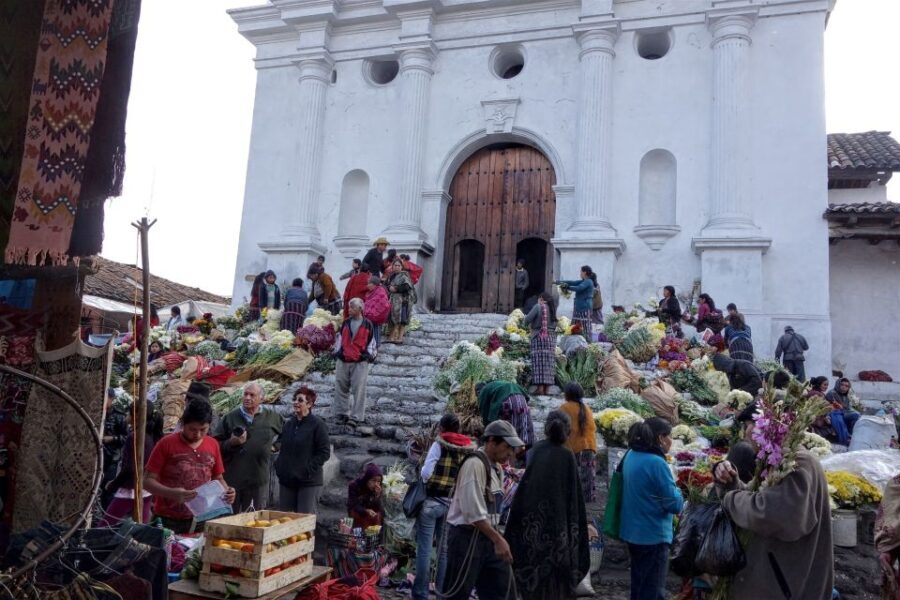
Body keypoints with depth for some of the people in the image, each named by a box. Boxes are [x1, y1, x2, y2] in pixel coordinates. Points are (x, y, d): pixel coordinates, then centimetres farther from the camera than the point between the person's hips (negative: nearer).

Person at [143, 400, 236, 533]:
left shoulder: (213, 445, 5)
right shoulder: (166, 444, -7)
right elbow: (148, 481, -8)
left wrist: (226, 490, -6)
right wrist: (171, 493, -24)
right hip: (168, 521, -3)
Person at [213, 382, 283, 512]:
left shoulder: (272, 418, 6)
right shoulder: (229, 418, 1)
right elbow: (215, 445, -1)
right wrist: (231, 443, -16)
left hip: (258, 481, 2)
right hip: (231, 481, -1)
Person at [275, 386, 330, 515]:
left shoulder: (318, 424, -8)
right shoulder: (288, 424, 11)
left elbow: (325, 453, -11)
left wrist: (308, 469, -16)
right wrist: (278, 466, 7)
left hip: (309, 482, -6)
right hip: (286, 480, 6)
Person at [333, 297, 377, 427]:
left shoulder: (368, 324, 1)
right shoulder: (346, 323, 9)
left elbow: (371, 342, 6)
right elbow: (339, 338, 15)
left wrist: (369, 356, -1)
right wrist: (337, 352, 7)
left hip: (360, 363, -4)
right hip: (343, 361, 4)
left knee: (359, 390, -3)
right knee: (341, 388, 9)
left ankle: (356, 417, 3)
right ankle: (341, 413, 21)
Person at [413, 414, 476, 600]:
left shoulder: (439, 445, -9)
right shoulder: (469, 449, 4)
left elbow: (425, 473, -13)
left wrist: (422, 475, 8)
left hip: (432, 501, -4)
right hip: (453, 503, 5)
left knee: (424, 549, 2)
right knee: (445, 549, 13)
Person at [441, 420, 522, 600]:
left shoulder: (497, 469, 11)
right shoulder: (474, 464, -18)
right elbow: (473, 511, -22)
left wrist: (496, 538, 12)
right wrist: (498, 539, -21)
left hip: (487, 537, 9)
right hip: (467, 537, -9)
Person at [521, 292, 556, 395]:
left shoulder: (538, 307, -7)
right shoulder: (552, 309, 11)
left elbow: (527, 319, -13)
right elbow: (554, 325, 14)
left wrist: (525, 322, 10)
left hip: (539, 337, -6)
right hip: (551, 337, 6)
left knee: (539, 361, -5)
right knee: (549, 362, 6)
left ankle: (540, 388, -11)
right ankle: (546, 388, 6)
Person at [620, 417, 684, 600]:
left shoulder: (631, 455, 2)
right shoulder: (656, 463, -23)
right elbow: (676, 504, -18)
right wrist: (676, 490, 0)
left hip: (633, 532, 8)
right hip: (653, 536, -8)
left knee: (639, 585, 22)